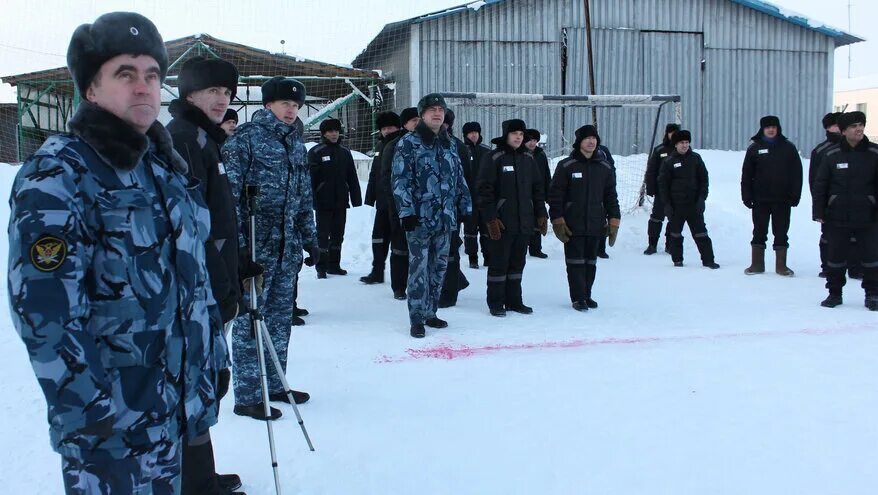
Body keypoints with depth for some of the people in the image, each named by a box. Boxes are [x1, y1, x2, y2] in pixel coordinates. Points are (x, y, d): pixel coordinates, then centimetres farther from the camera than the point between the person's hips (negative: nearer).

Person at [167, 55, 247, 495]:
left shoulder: (202, 138, 18)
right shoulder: (182, 140, -13)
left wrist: (231, 283, 21)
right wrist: (220, 292, -21)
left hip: (212, 293, 10)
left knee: (208, 382, 17)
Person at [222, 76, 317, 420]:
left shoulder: (296, 142, 16)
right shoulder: (246, 136, -6)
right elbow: (229, 192, -11)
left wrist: (310, 238, 19)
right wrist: (237, 241, -16)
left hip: (288, 246, 7)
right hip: (255, 245, -7)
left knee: (280, 317, 13)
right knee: (250, 319, -2)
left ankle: (273, 385, 25)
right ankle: (247, 396, 6)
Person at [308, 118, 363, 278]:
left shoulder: (345, 152, 10)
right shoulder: (316, 152, -4)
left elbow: (352, 177, 12)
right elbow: (310, 178, -8)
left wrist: (356, 198, 8)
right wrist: (311, 200, -14)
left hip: (341, 201, 5)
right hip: (323, 202, -5)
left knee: (338, 235, 11)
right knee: (323, 235, -1)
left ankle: (334, 265, 20)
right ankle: (321, 268, 5)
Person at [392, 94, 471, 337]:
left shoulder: (450, 144, 15)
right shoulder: (408, 143, -4)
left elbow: (459, 179, 20)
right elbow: (400, 180, -10)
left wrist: (465, 208, 17)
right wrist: (406, 212, -17)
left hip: (445, 217, 6)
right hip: (419, 218, -6)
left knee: (439, 266, 11)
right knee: (419, 267, -4)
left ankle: (430, 312, 24)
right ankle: (417, 319, 4)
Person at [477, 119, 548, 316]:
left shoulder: (528, 158, 12)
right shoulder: (493, 158, -6)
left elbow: (538, 188, 17)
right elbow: (485, 190, -10)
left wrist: (541, 215, 12)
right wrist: (491, 218, -16)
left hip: (524, 222, 6)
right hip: (502, 222, -6)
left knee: (517, 263, 12)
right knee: (499, 263, 0)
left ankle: (514, 301, 21)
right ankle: (495, 303, 9)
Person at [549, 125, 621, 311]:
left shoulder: (605, 167, 7)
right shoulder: (566, 166, -5)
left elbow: (611, 196, 12)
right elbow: (555, 195, -4)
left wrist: (613, 222, 7)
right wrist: (558, 222, -9)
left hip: (595, 225, 4)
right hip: (573, 225, -4)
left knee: (591, 261, 11)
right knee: (575, 261, 0)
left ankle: (586, 295, 23)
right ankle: (578, 298, 8)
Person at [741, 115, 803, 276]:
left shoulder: (788, 148, 4)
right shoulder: (754, 148, 4)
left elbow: (797, 173, 4)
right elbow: (746, 174, 4)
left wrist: (795, 195, -3)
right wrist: (746, 196, -3)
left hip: (782, 200, 0)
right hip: (760, 200, 0)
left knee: (781, 233, 5)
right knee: (759, 232, 6)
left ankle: (781, 265, 12)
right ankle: (757, 264, 13)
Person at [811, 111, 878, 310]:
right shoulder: (831, 155, 0)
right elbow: (819, 185, 4)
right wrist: (819, 212, 0)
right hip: (837, 218, 0)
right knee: (835, 257, 7)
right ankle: (834, 293, 21)